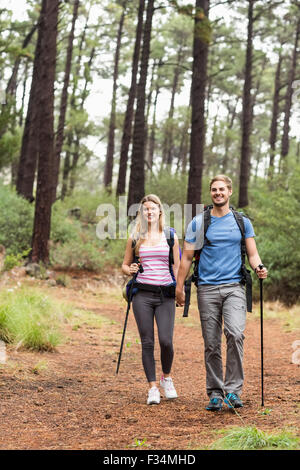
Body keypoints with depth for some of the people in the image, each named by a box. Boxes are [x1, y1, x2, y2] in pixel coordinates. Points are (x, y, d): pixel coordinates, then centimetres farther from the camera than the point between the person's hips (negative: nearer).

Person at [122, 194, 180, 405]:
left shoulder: (171, 237, 8)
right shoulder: (135, 238, 8)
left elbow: (177, 267, 11)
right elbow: (125, 264, 16)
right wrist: (130, 270, -7)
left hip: (165, 295, -1)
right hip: (142, 294, 1)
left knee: (166, 340, -10)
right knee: (147, 342, 0)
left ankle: (167, 377, 17)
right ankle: (152, 387, 9)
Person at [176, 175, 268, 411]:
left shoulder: (242, 222, 10)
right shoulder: (198, 223, 8)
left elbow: (252, 253, 10)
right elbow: (187, 257, 8)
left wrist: (259, 267, -13)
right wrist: (179, 287, 3)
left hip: (234, 287, -1)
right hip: (207, 289, 1)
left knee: (235, 333, -22)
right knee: (211, 344, 2)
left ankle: (233, 389, -13)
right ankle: (215, 393, 13)